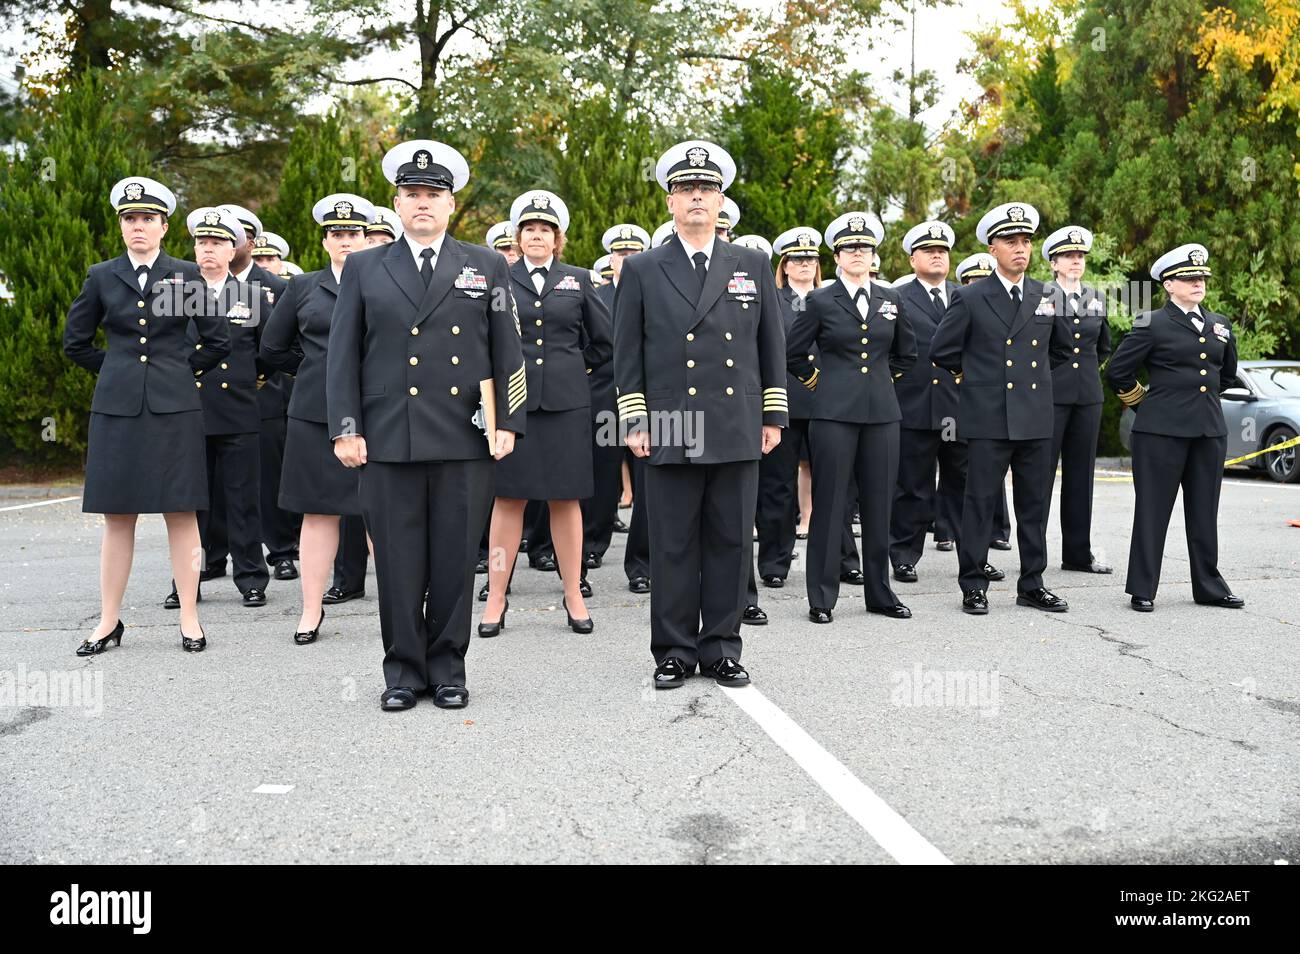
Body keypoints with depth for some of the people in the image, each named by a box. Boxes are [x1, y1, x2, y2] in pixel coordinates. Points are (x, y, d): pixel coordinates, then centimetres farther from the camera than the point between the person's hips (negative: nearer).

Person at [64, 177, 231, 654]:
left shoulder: (186, 275, 4)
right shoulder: (101, 276, 8)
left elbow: (218, 339, 8)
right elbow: (74, 340, 15)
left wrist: (183, 371, 8)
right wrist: (115, 369, 11)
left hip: (173, 406, -1)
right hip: (117, 408, 2)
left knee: (181, 514, 0)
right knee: (117, 518, 5)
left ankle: (190, 620, 6)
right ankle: (109, 622, 14)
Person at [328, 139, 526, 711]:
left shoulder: (487, 267, 11)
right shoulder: (364, 268, 11)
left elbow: (507, 352, 8)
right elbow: (342, 355, 8)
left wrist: (507, 423, 0)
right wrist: (345, 429, -1)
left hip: (465, 440, 0)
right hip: (388, 441, 0)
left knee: (456, 562, 5)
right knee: (397, 563, 4)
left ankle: (448, 669, 18)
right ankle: (403, 671, 17)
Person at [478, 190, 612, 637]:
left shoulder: (578, 280, 9)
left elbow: (604, 340, 14)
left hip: (565, 401, 1)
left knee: (565, 499, 5)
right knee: (507, 498, 2)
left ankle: (574, 596, 14)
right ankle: (496, 600, 9)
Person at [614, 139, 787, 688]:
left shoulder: (753, 266, 12)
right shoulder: (642, 270, 7)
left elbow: (771, 347, 12)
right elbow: (627, 355, 5)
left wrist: (773, 416, 7)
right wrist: (634, 421, -2)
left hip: (738, 432, 2)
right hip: (672, 432, -1)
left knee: (731, 542, 6)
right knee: (673, 546, 3)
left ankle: (721, 648, 18)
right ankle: (674, 652, 15)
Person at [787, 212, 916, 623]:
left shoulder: (891, 299, 11)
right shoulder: (820, 300, 0)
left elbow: (906, 352, 23)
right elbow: (793, 352, 6)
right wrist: (817, 381, 7)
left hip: (882, 413, 4)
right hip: (834, 413, -3)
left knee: (878, 505, 7)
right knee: (829, 504, -1)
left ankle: (879, 592, 19)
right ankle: (822, 597, 7)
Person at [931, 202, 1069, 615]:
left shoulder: (1047, 296, 10)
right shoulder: (970, 298, -2)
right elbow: (942, 350, 3)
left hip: (1036, 418, 4)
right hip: (988, 418, -4)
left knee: (1034, 504, 9)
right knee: (980, 503, 0)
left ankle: (1032, 585, 20)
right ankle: (974, 586, 9)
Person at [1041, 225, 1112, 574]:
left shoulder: (1097, 298, 12)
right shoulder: (1038, 296, -4)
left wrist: (1091, 370, 17)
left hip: (1088, 395, 5)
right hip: (1050, 394, -5)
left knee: (1081, 474, 8)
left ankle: (1078, 553, 15)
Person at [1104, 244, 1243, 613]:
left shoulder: (1220, 325, 13)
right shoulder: (1152, 324, -4)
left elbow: (1227, 374, 28)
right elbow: (1117, 372, -3)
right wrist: (1144, 403, 5)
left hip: (1210, 430, 5)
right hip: (1161, 430, -5)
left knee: (1204, 511, 10)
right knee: (1153, 510, 0)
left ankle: (1209, 586, 20)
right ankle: (1142, 589, 6)